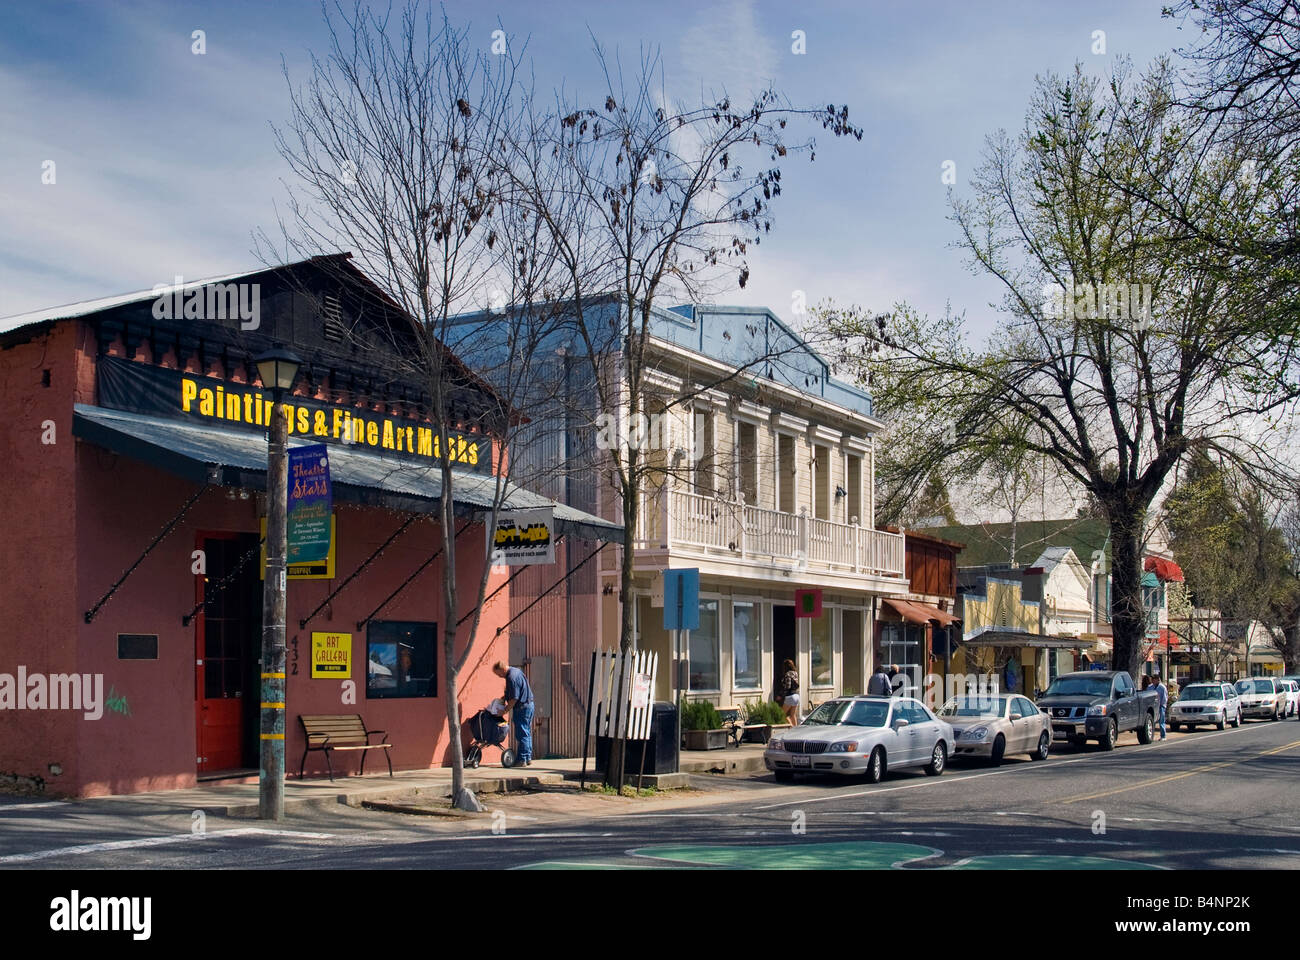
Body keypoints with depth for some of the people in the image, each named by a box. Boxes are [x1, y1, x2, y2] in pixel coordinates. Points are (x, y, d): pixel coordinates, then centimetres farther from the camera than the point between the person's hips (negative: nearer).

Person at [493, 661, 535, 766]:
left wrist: (504, 711, -14)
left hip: (522, 708, -10)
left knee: (522, 734, -5)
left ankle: (522, 760, -2)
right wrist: (505, 695, 14)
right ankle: (528, 758, 19)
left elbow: (514, 699, -22)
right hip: (529, 704, 10)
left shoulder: (512, 678, -21)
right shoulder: (516, 671, 10)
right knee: (527, 733, 14)